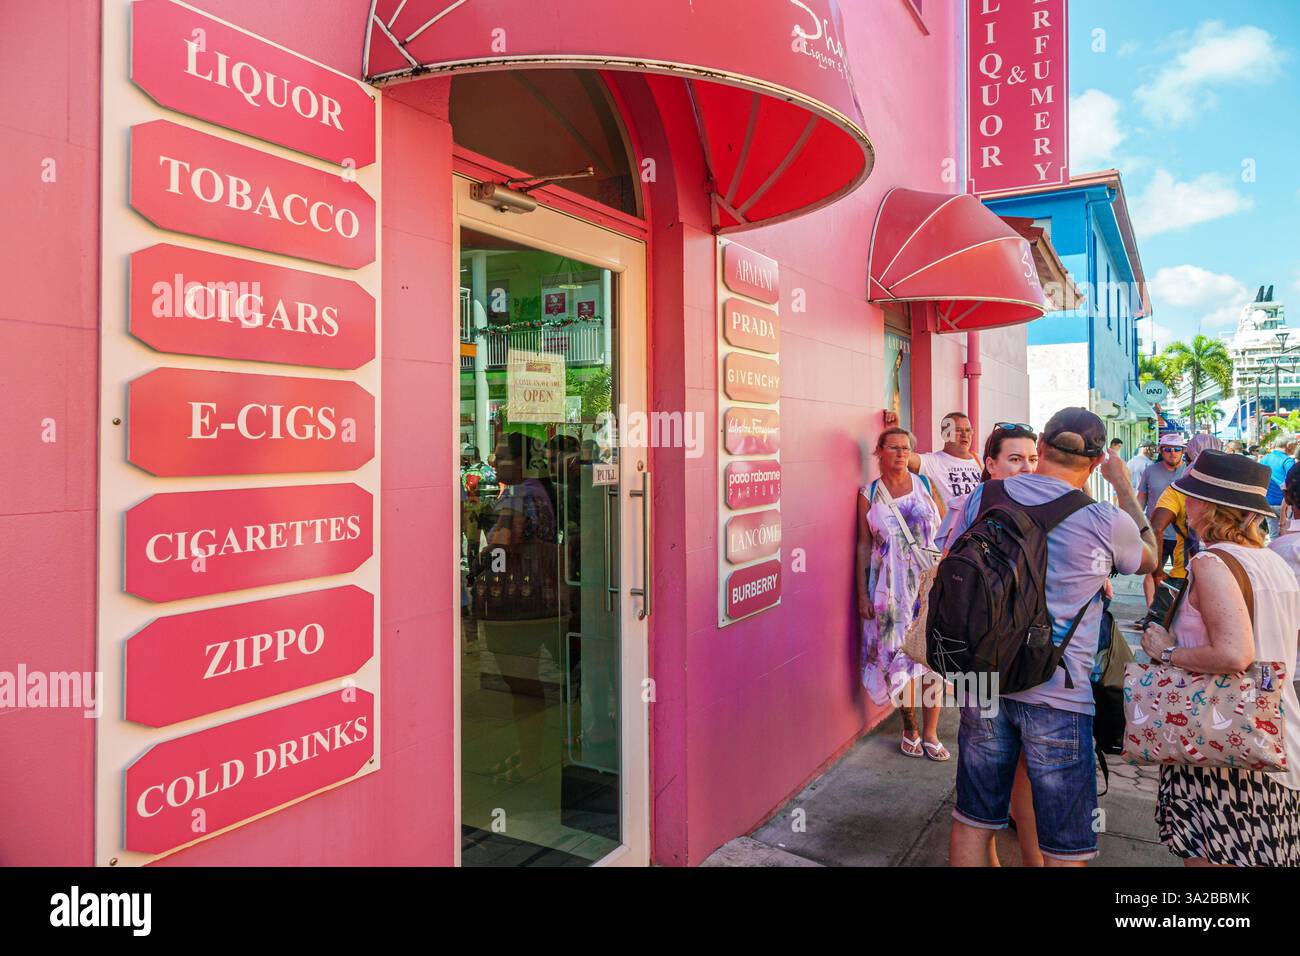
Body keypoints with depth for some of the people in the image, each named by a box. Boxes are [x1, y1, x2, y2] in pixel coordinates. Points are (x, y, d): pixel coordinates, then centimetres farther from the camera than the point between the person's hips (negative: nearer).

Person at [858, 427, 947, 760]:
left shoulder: (925, 485, 5)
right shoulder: (868, 494, 3)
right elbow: (864, 545, 3)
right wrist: (863, 593, 0)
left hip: (930, 582, 1)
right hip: (890, 587, -1)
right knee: (900, 655, 4)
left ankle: (930, 732, 11)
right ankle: (910, 728, 21)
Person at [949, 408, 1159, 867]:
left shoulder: (984, 497, -1)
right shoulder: (1106, 522, -11)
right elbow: (1149, 556, 12)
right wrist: (1125, 488, 21)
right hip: (1057, 696, -3)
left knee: (972, 822, 17)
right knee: (1064, 848, 12)